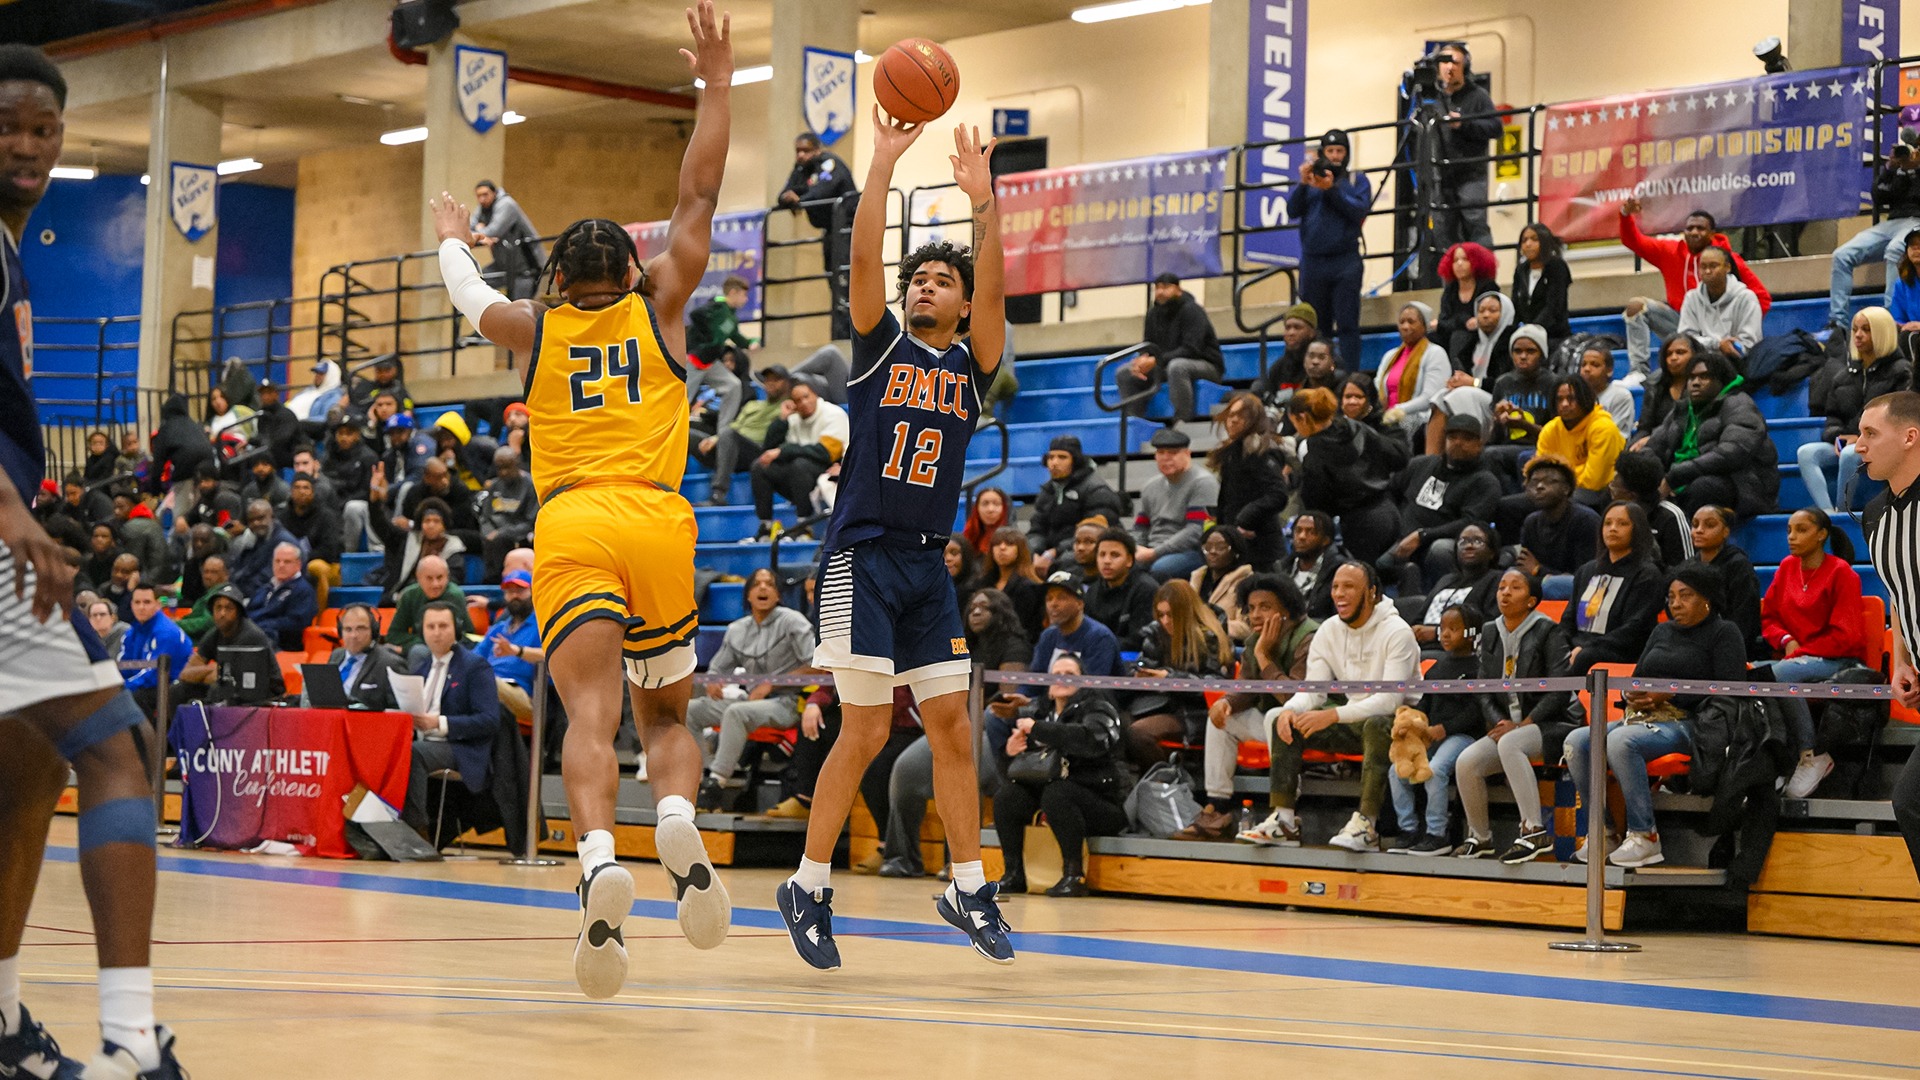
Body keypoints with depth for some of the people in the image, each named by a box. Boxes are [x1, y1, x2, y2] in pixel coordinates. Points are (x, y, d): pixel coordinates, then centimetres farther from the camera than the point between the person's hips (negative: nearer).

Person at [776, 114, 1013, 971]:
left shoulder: (971, 364, 11)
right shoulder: (881, 346, 5)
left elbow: (993, 288, -6)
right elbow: (863, 263, -10)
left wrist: (982, 202, -18)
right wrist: (882, 166, -15)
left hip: (928, 563, 4)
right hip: (862, 555, -4)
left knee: (952, 728, 3)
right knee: (866, 733, -7)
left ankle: (968, 888, 11)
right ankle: (808, 889, 4)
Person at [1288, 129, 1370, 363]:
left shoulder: (1357, 180, 9)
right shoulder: (1310, 178, 15)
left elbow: (1360, 210, -7)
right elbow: (1292, 211, 5)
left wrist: (1332, 189, -14)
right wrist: (1303, 184, -9)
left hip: (1345, 262, -3)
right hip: (1312, 262, 3)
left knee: (1347, 324, -8)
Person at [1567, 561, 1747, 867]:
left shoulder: (1723, 632, 3)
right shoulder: (1662, 632, 25)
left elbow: (1729, 690, -10)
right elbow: (1637, 679, 25)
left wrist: (1670, 695, -13)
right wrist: (1635, 697, -2)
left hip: (1685, 724, -8)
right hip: (1643, 718, 8)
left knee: (1620, 740, -35)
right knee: (1577, 740, -16)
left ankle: (1644, 836, -29)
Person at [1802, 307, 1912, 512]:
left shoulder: (1900, 371, 5)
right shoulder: (1843, 377, 23)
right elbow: (1833, 417, 21)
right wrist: (1837, 437, -3)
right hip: (1846, 443, 6)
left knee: (1850, 455, -39)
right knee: (1806, 452, -25)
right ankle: (1827, 513, -41)